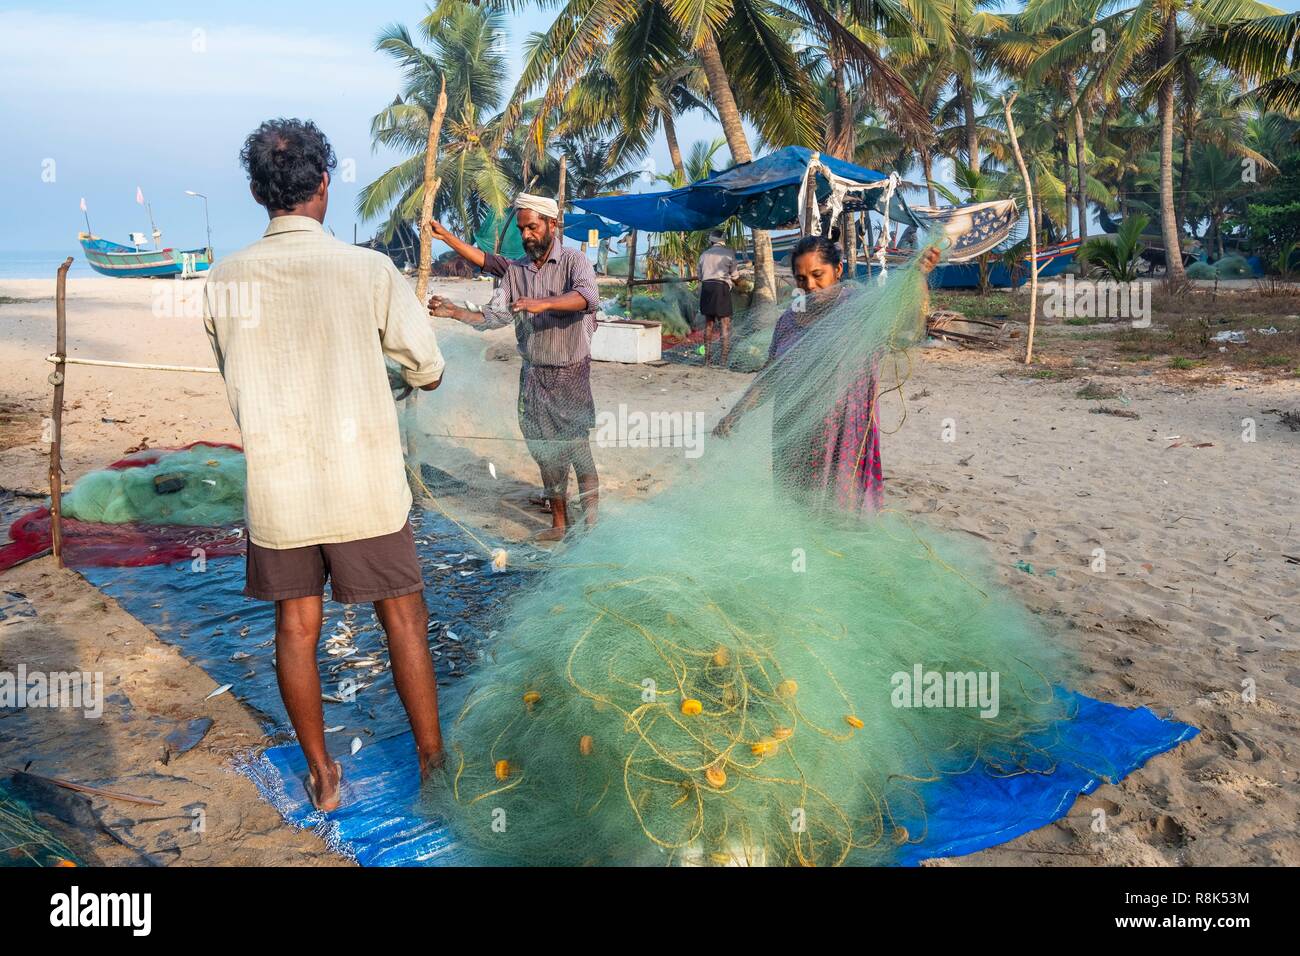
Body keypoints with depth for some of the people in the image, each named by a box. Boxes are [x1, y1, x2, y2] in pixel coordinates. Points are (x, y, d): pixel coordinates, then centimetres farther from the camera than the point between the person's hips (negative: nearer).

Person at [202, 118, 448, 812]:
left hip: (275, 487, 3)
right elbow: (428, 370, -3)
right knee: (403, 619, 11)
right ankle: (433, 764, 22)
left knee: (295, 627, 14)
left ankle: (321, 777, 26)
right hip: (363, 485, -2)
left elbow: (235, 383, 11)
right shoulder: (368, 269, -11)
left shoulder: (225, 279, -2)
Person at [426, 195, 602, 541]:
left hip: (570, 373, -5)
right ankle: (559, 524, 22)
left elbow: (588, 297, -27)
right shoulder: (515, 269, 8)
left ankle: (591, 525, 8)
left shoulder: (573, 261, -7)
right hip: (532, 374, 5)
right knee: (546, 455, 10)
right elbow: (493, 317, 2)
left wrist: (543, 303, -38)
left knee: (578, 453, -2)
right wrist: (453, 312, -11)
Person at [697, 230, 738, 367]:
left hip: (706, 287, 4)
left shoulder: (704, 254, 12)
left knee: (708, 323, 14)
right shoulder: (729, 253, 2)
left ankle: (706, 358, 17)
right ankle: (724, 361, -8)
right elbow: (734, 276, 8)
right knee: (725, 325, -1)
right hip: (721, 287, -4)